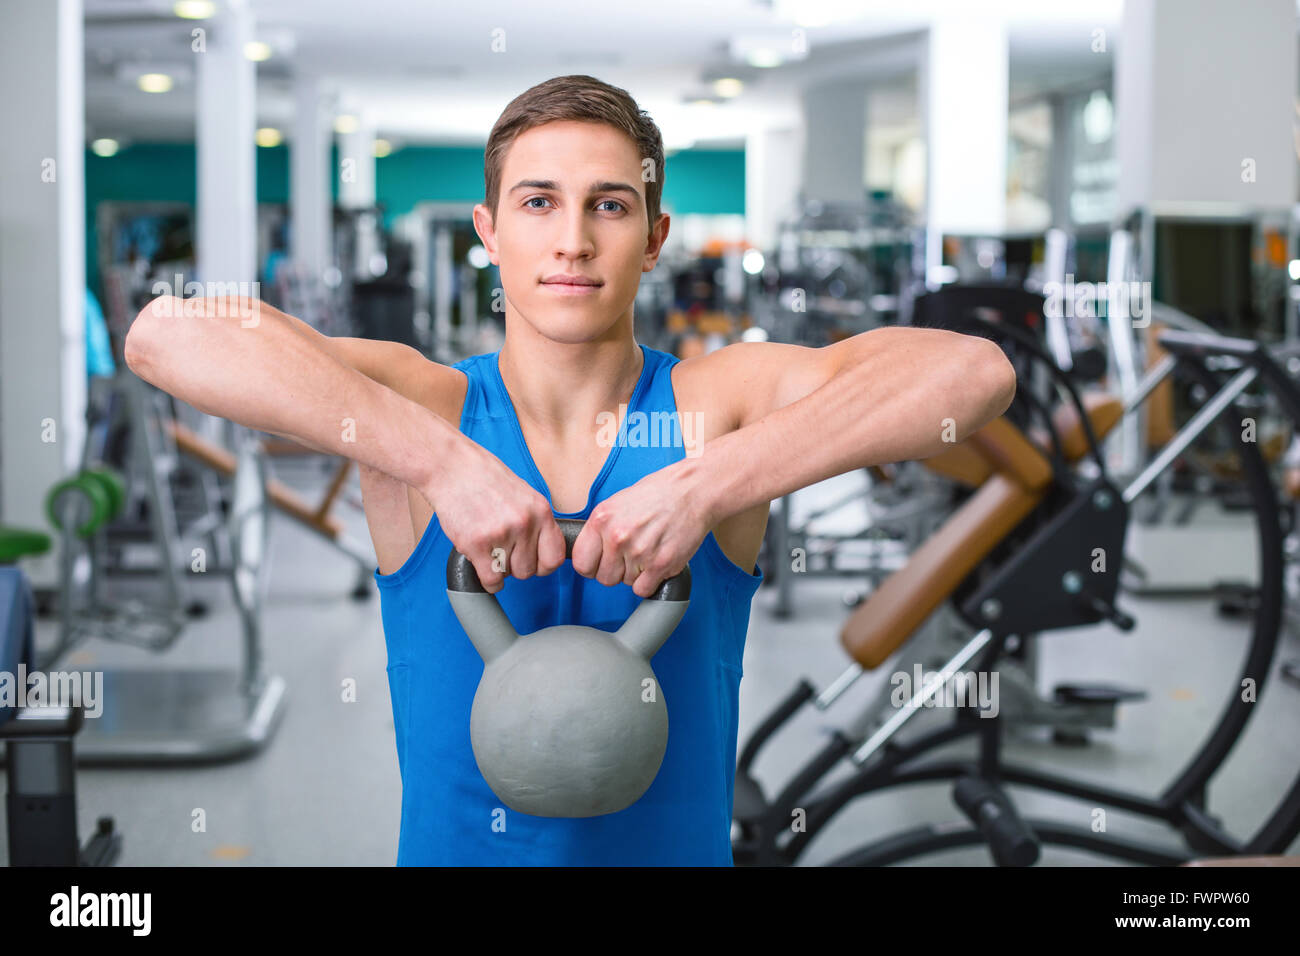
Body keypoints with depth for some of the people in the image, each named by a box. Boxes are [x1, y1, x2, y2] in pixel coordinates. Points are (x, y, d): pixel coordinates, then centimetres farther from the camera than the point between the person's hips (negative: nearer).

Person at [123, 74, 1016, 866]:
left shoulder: (713, 405, -6)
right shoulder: (429, 406, -7)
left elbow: (975, 372, -19)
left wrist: (703, 485, -26)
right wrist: (444, 460, -25)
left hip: (676, 843, 0)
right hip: (451, 845, 0)